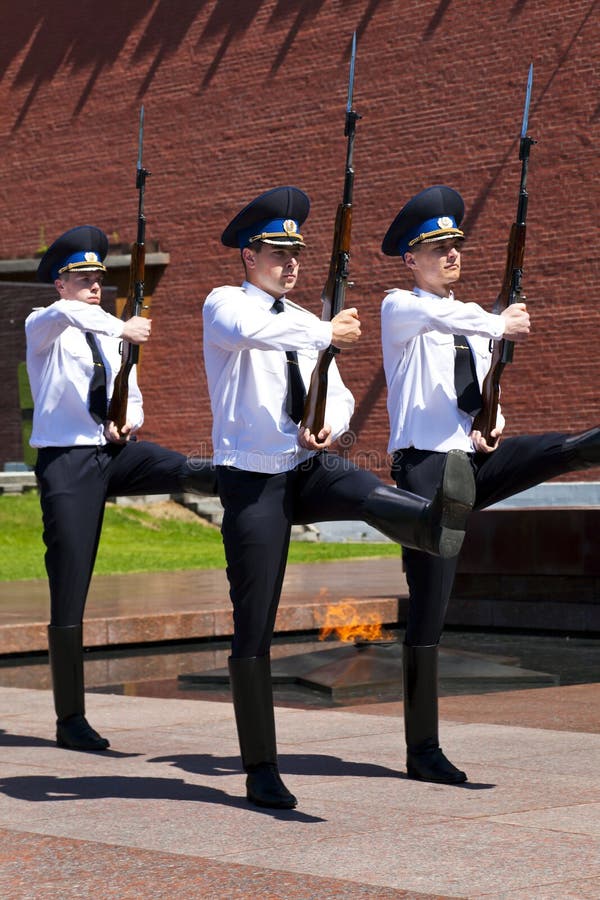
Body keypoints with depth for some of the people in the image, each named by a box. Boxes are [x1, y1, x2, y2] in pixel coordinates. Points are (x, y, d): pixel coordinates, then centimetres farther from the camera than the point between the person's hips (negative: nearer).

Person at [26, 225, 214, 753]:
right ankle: (71, 719, 4)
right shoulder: (43, 328, -1)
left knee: (182, 470, -29)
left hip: (116, 453, 5)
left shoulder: (109, 337, 16)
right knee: (69, 595, -3)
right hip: (68, 461, -5)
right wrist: (122, 328, -39)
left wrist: (130, 423, -2)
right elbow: (64, 313, -26)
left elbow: (132, 398, 22)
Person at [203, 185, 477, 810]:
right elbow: (248, 330, -28)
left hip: (309, 468, 4)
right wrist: (326, 332, -36)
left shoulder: (301, 321, 15)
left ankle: (436, 523, -67)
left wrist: (329, 426, -10)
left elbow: (337, 394, 13)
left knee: (365, 493, -32)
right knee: (253, 629, -2)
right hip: (251, 480, -4)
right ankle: (260, 771, 5)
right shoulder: (225, 305, -3)